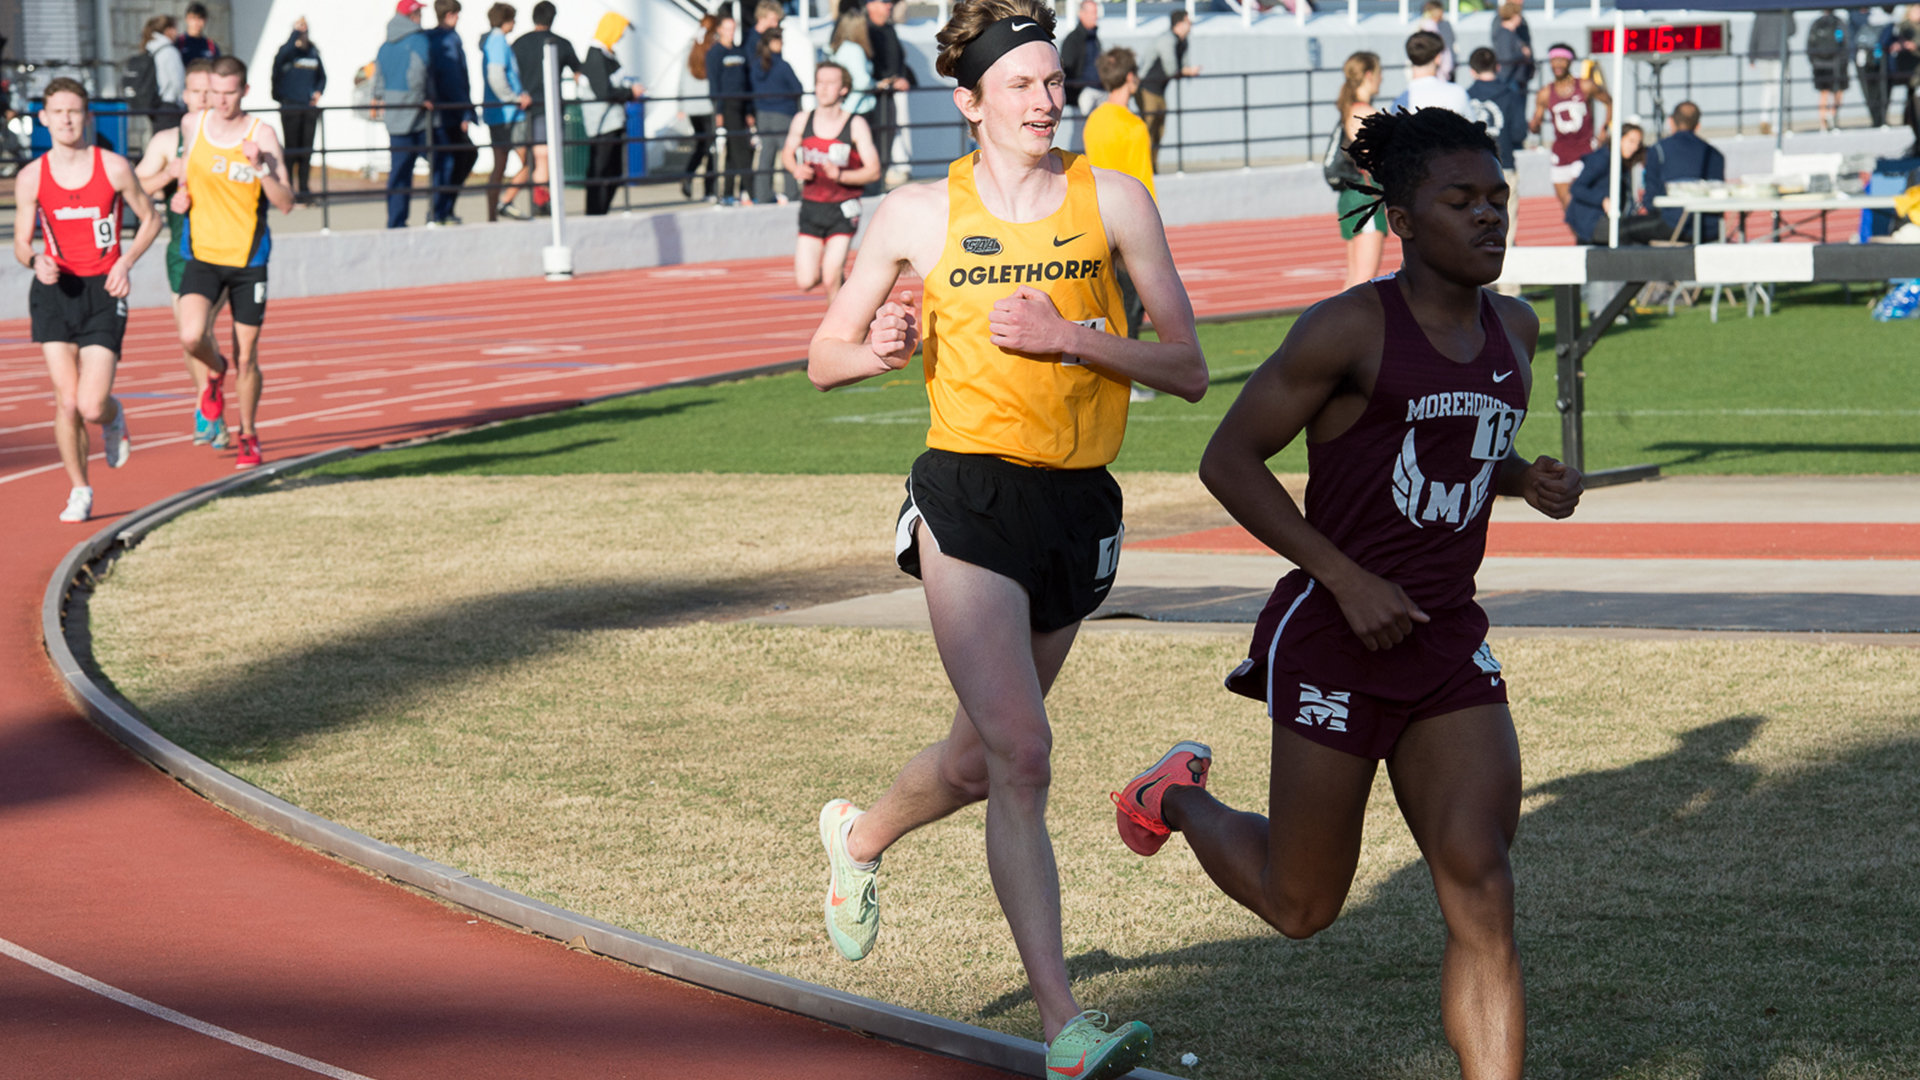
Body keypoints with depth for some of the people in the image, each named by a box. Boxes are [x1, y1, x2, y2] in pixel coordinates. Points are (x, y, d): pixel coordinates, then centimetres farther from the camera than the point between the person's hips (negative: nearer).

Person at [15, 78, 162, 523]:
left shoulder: (113, 168, -3)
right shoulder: (31, 179, 1)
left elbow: (150, 219, 9)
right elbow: (21, 243, 8)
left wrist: (125, 264, -5)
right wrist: (36, 261, -15)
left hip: (103, 292, -1)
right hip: (55, 290, 1)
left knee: (91, 406, -11)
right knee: (66, 401, -5)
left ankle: (113, 418, 27)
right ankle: (79, 492, 13)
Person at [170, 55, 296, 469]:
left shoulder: (262, 135, -8)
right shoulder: (192, 125, 1)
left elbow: (286, 204, -10)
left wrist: (260, 168, -26)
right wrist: (182, 194, 5)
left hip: (248, 260, -1)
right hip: (202, 253, 2)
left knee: (246, 358, 5)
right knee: (190, 337, -21)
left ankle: (248, 435, 27)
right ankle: (214, 371, 15)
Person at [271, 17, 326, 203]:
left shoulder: (313, 53, 9)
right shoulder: (288, 52, -5)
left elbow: (322, 76, 20)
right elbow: (282, 54, -30)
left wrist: (318, 92, 2)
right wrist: (296, 31, -31)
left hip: (309, 107, 5)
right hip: (290, 106, -4)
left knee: (307, 149, 6)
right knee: (292, 148, -4)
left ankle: (304, 187, 12)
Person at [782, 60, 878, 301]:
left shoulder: (856, 125, -7)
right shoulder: (802, 121, 2)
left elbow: (873, 169, -8)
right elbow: (787, 153, 18)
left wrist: (840, 175, -24)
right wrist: (796, 169, -5)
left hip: (843, 210, -3)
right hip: (811, 207, 3)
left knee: (832, 280, -11)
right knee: (805, 283, -3)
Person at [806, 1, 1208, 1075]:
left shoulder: (1113, 201, 2)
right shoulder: (917, 216, 2)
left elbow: (1188, 369, 0)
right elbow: (825, 359, 11)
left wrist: (1068, 335, -15)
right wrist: (879, 347, -12)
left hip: (1080, 503, 3)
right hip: (970, 499, -3)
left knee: (980, 760, 17)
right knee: (1021, 755, -16)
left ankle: (861, 836, 51)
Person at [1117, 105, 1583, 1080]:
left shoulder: (1512, 326, 9)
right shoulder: (1349, 328, -12)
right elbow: (1228, 460, -9)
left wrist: (1530, 479, 4)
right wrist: (1348, 578, -17)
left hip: (1448, 643, 5)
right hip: (1335, 638, -5)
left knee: (1480, 888, -12)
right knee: (1301, 906, 10)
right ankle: (1182, 797, 42)